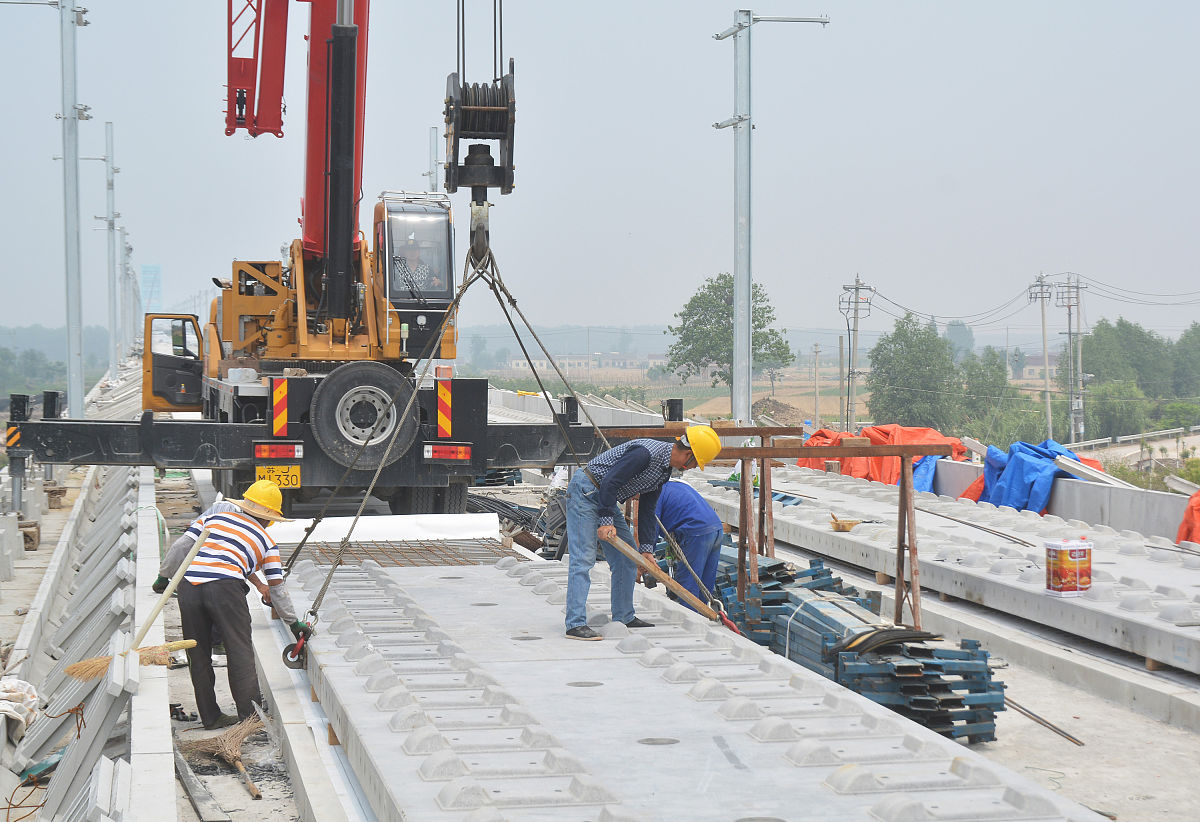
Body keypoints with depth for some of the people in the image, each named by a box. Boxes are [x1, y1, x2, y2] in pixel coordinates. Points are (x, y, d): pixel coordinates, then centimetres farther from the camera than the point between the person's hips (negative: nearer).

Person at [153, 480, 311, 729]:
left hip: (188, 585, 3)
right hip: (225, 587, -3)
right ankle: (248, 714, -3)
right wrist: (293, 622, 30)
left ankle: (210, 716, 15)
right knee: (240, 650, 3)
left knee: (198, 654, 10)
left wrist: (164, 576, 27)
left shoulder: (213, 518, 24)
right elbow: (277, 589, 21)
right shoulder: (266, 541, 18)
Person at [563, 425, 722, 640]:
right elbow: (610, 481, -26)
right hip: (586, 491, -10)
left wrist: (646, 549, 8)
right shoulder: (646, 453, -24)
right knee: (583, 559, -15)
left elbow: (647, 509, 13)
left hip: (607, 500, 10)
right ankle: (575, 625, -19)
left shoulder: (664, 470, 8)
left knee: (627, 556, 12)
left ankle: (624, 617, 21)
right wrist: (606, 521, -26)